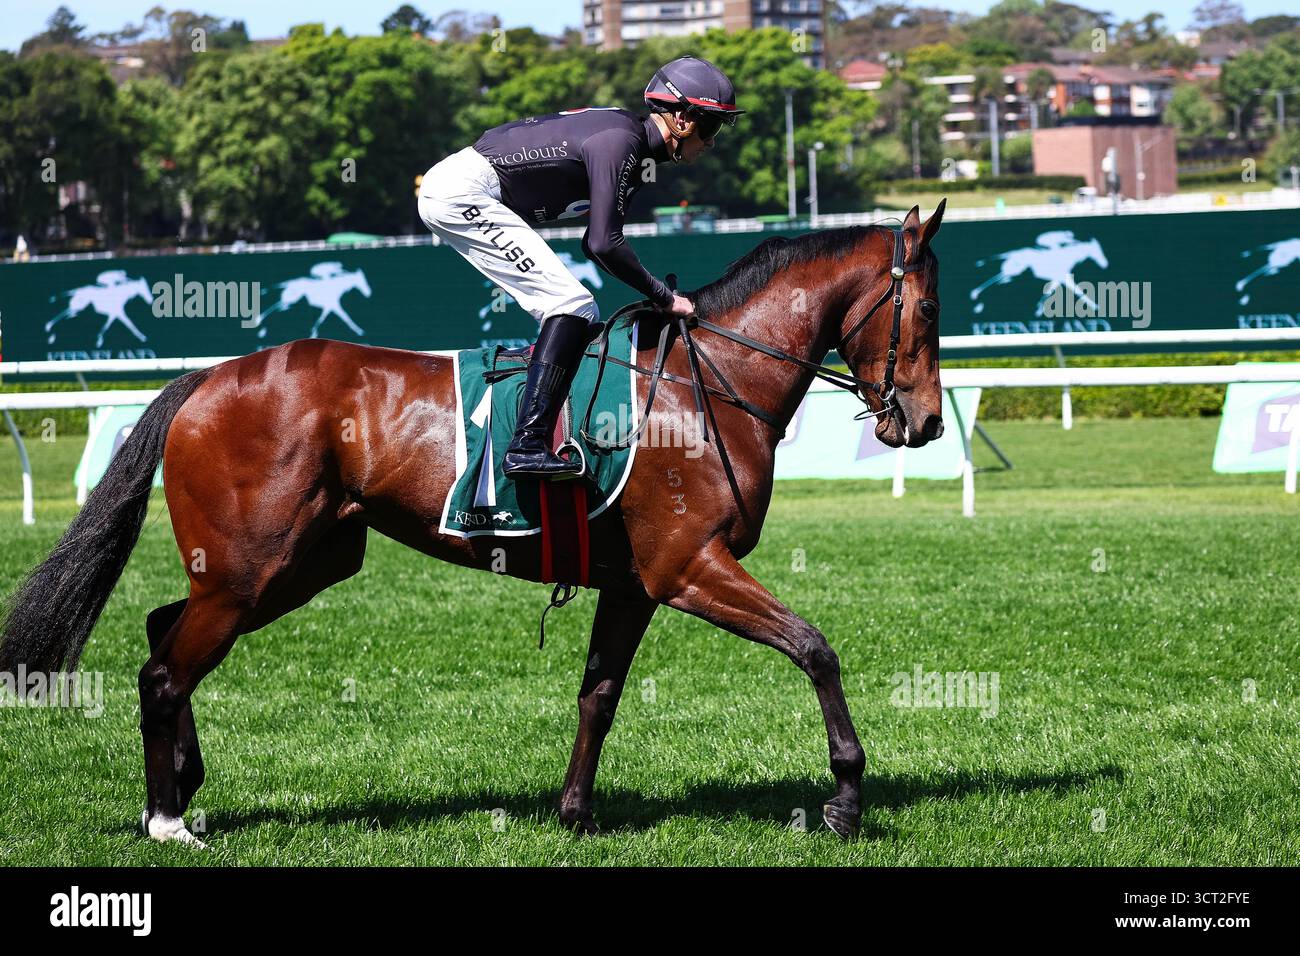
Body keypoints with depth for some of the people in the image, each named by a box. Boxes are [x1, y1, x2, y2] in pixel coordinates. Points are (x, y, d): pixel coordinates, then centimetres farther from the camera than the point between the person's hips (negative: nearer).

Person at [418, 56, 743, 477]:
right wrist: (665, 298, -13)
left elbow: (595, 243, 18)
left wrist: (657, 294, 9)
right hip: (463, 193, -10)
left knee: (581, 315, 11)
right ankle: (526, 448, -24)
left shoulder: (638, 152, 13)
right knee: (571, 305, -16)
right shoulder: (620, 141, -17)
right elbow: (603, 244, -23)